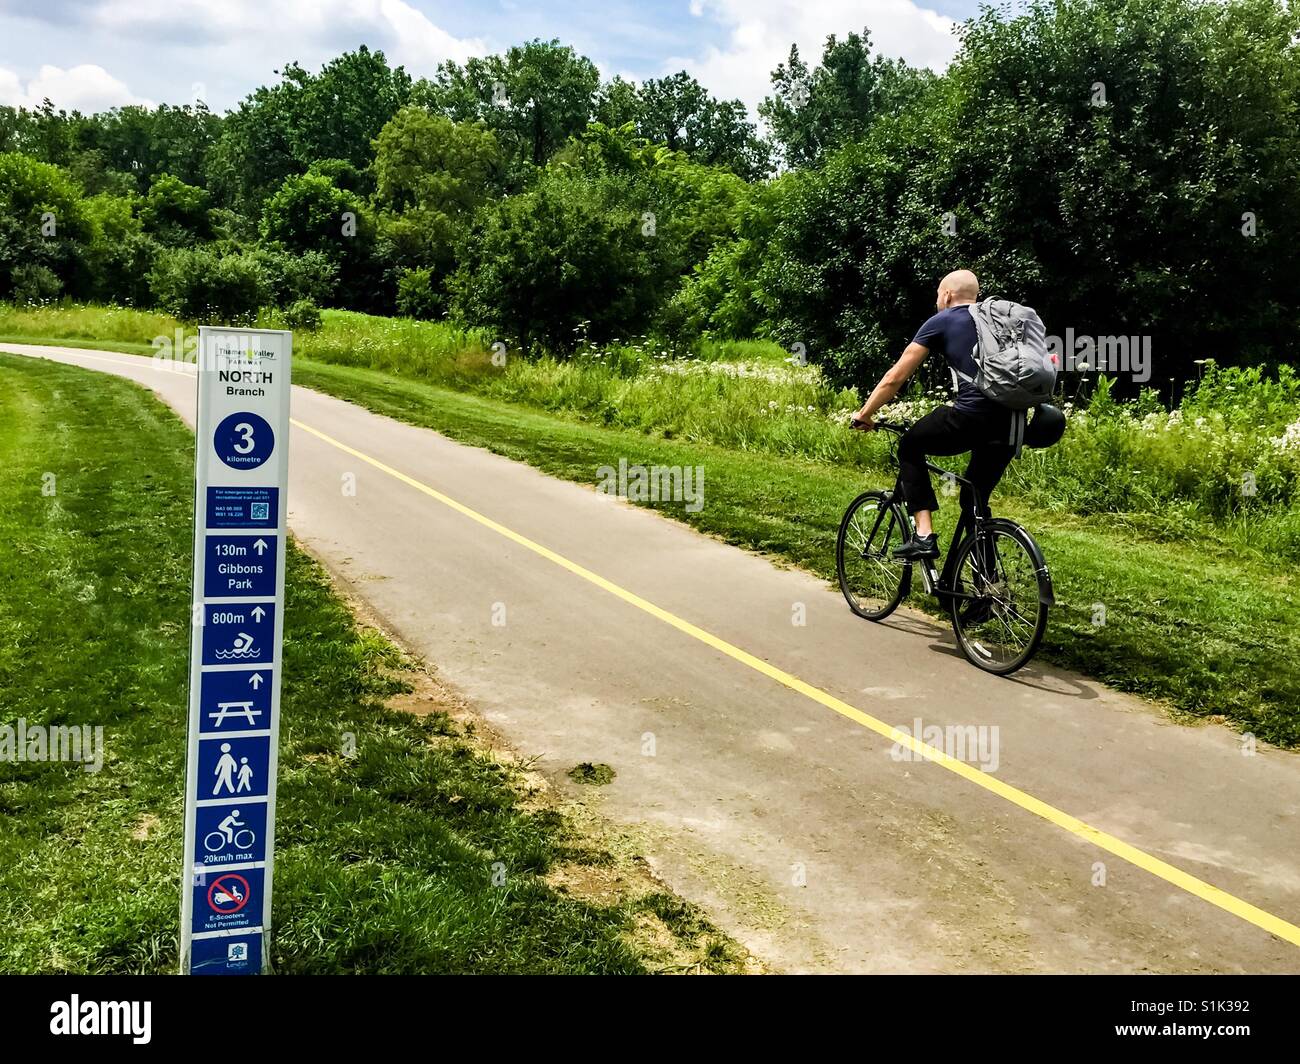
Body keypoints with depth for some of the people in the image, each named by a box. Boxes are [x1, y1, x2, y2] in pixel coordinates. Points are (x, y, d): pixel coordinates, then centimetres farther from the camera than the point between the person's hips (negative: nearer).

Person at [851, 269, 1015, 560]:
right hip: (1011, 428, 6)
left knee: (910, 447, 20)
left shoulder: (941, 321, 10)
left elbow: (895, 377, 10)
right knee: (976, 502, 22)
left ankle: (924, 536, 7)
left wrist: (864, 415, 22)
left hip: (972, 417, -6)